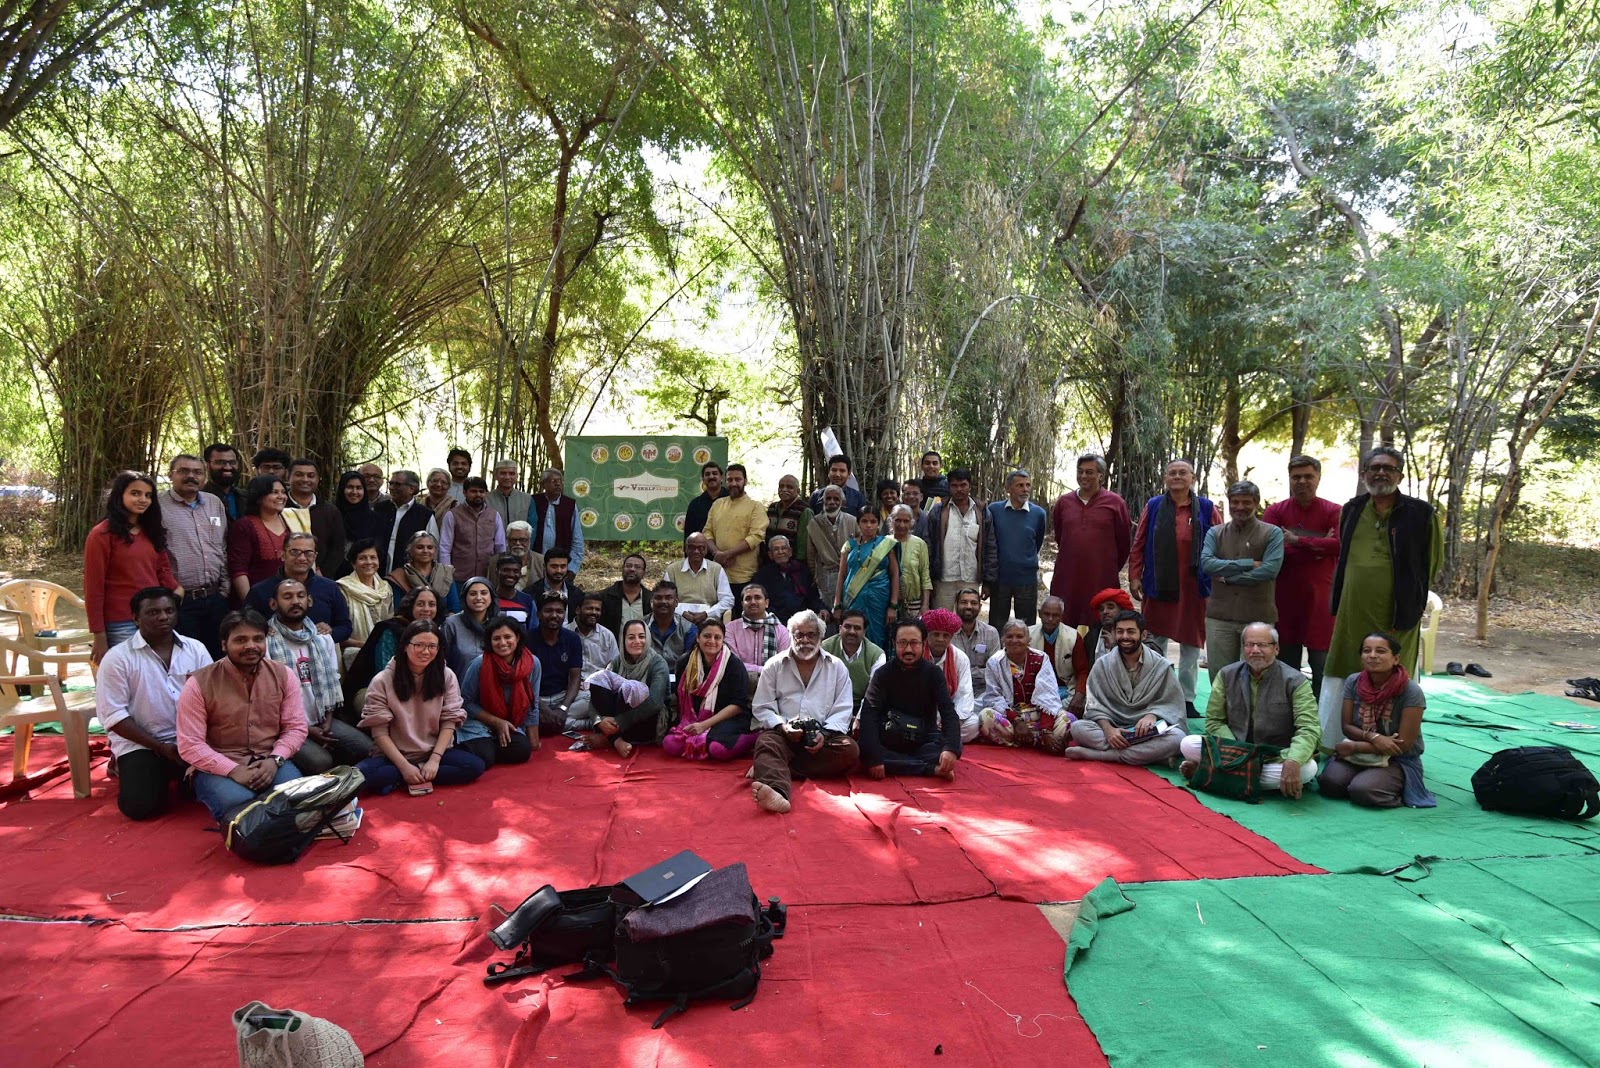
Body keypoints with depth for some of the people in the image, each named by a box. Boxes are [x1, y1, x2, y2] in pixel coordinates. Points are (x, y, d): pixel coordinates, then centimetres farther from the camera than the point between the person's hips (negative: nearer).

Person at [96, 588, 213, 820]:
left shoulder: (196, 649, 7)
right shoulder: (118, 658, -3)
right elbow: (113, 715, -7)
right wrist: (160, 747, -13)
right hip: (141, 745, -2)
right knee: (140, 805, -22)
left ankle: (187, 777, 14)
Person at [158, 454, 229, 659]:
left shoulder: (215, 504, 14)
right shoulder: (158, 506, -4)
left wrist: (224, 589, 10)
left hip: (215, 598, 5)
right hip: (179, 602, -5)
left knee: (218, 658, 11)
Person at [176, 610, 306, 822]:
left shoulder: (283, 676, 3)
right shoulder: (199, 684, -7)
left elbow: (295, 727, 3)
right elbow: (190, 745, -10)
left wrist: (274, 760, -16)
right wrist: (233, 770, -22)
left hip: (270, 762, 2)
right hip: (219, 767, -2)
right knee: (237, 803, -35)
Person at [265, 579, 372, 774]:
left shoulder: (323, 639, 12)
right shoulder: (266, 642, -9)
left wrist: (327, 722, -2)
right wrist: (306, 729, -13)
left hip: (322, 721, 6)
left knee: (368, 750, -13)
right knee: (320, 762, -30)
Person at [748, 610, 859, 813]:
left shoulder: (837, 667, 12)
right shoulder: (774, 665, 11)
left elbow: (843, 710, 5)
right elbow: (761, 707, 5)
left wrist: (825, 733, -13)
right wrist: (782, 726, -14)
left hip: (822, 737, 1)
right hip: (782, 734, -1)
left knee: (850, 750, -28)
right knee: (766, 742, -33)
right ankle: (776, 792, -65)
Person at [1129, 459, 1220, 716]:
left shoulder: (1206, 509, 3)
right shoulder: (1154, 507, 5)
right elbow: (1139, 545, 5)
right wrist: (1134, 576, -1)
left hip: (1193, 588, 0)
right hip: (1159, 587, 1)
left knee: (1191, 644, 7)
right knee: (1154, 643, 7)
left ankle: (1187, 699, 16)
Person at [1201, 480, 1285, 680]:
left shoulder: (1272, 533, 2)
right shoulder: (1215, 533, 10)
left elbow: (1270, 570, -13)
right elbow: (1207, 563, -8)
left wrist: (1227, 577, -10)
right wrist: (1248, 564, -13)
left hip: (1258, 617, -2)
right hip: (1219, 616, 2)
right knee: (1219, 676, 6)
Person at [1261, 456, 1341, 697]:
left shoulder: (1333, 512, 3)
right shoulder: (1275, 511, 6)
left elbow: (1338, 544, -16)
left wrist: (1297, 540, -12)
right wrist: (1317, 547, -12)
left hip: (1320, 599, -1)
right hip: (1284, 598, 2)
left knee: (1322, 665, 1)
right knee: (1286, 666, 9)